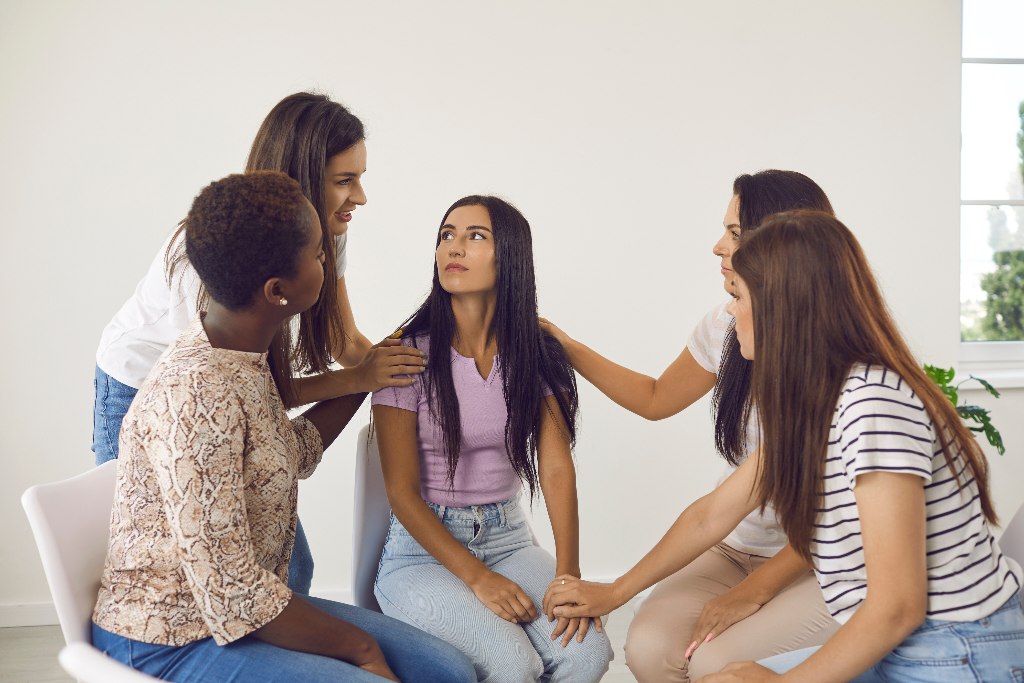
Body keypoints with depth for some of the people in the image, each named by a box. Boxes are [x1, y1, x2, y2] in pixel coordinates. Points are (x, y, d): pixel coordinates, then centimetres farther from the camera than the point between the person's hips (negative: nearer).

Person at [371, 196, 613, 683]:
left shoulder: (538, 358, 1)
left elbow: (557, 470, -6)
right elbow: (403, 492, -10)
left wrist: (568, 575, -19)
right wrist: (478, 578, -17)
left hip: (508, 538, 3)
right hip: (422, 549, -3)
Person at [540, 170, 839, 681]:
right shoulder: (728, 326, 2)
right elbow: (656, 399, 19)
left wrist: (754, 590, -18)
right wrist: (567, 348, 13)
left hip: (824, 563, -4)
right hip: (736, 548, 5)